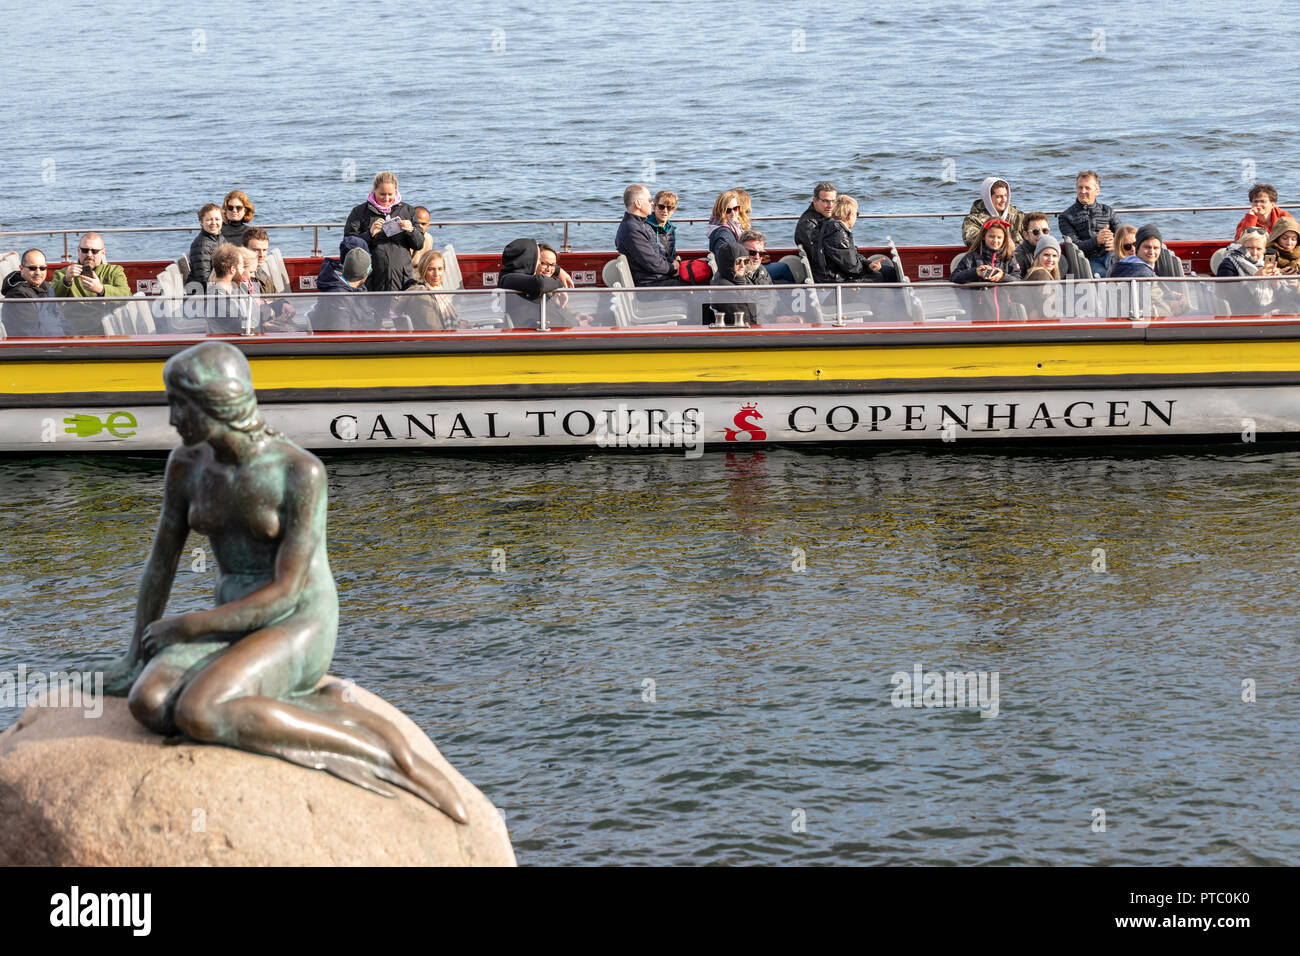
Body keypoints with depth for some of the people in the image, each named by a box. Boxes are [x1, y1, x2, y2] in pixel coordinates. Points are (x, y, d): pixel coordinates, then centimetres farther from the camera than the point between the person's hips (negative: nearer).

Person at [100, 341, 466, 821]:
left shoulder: (302, 472, -17)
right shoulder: (187, 463, 1)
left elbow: (286, 592, -18)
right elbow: (161, 561, 11)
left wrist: (185, 627, -14)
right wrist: (135, 655, 9)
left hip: (298, 631, -6)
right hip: (234, 627, 6)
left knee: (195, 714, -34)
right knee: (147, 703, -26)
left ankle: (391, 757, -24)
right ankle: (318, 709, -13)